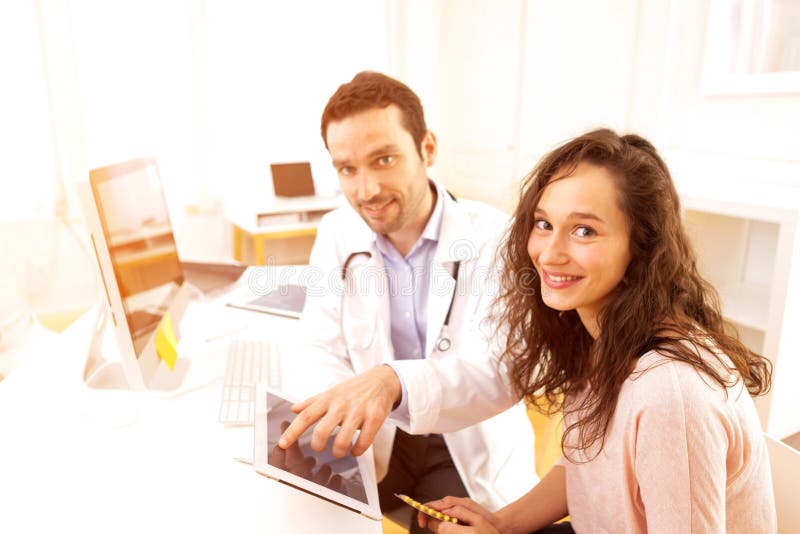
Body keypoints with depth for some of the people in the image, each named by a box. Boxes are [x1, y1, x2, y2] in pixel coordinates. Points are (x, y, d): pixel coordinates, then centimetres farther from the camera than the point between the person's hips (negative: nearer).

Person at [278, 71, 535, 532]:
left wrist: (393, 383, -46)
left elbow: (502, 370, -27)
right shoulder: (336, 233, -4)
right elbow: (321, 351, -6)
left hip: (471, 447, -2)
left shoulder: (496, 237, -17)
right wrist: (330, 409, -29)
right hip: (377, 438, 3)